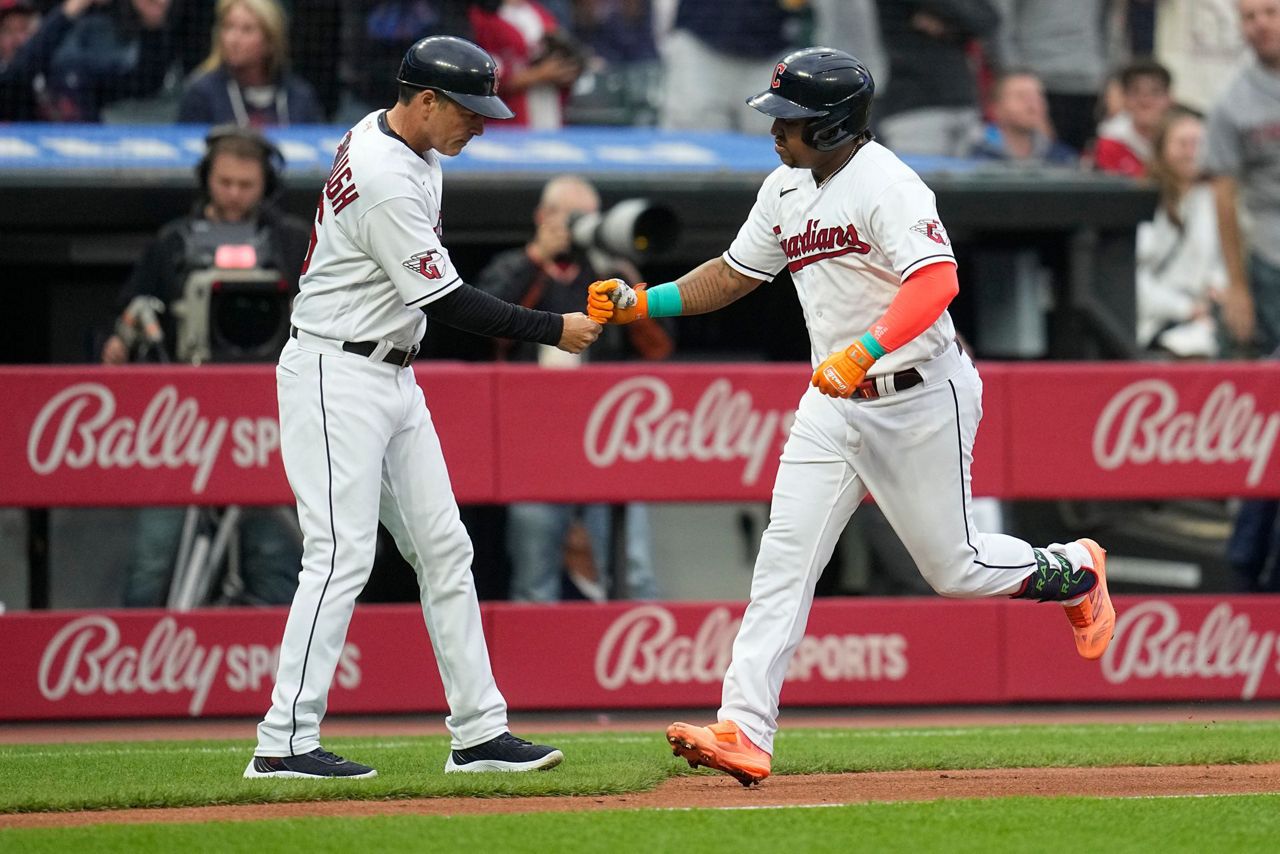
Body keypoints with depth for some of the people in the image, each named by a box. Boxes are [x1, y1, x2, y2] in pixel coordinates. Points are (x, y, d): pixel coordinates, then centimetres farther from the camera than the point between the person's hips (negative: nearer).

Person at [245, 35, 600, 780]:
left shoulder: (385, 135, 8)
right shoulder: (388, 182, -23)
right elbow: (446, 302, -21)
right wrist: (553, 330, -16)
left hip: (393, 377, 10)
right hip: (337, 377, -10)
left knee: (444, 550, 8)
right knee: (343, 555, -14)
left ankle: (479, 731, 10)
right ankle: (286, 743, -13)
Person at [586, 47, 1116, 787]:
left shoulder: (885, 185, -18)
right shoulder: (786, 190, 8)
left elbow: (937, 280, -30)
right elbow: (735, 274, 19)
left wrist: (862, 352, -41)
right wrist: (643, 302, 6)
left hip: (921, 398, -7)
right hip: (834, 403, 7)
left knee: (954, 566, 2)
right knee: (785, 558, -6)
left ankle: (1073, 573, 33)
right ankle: (744, 732, -12)